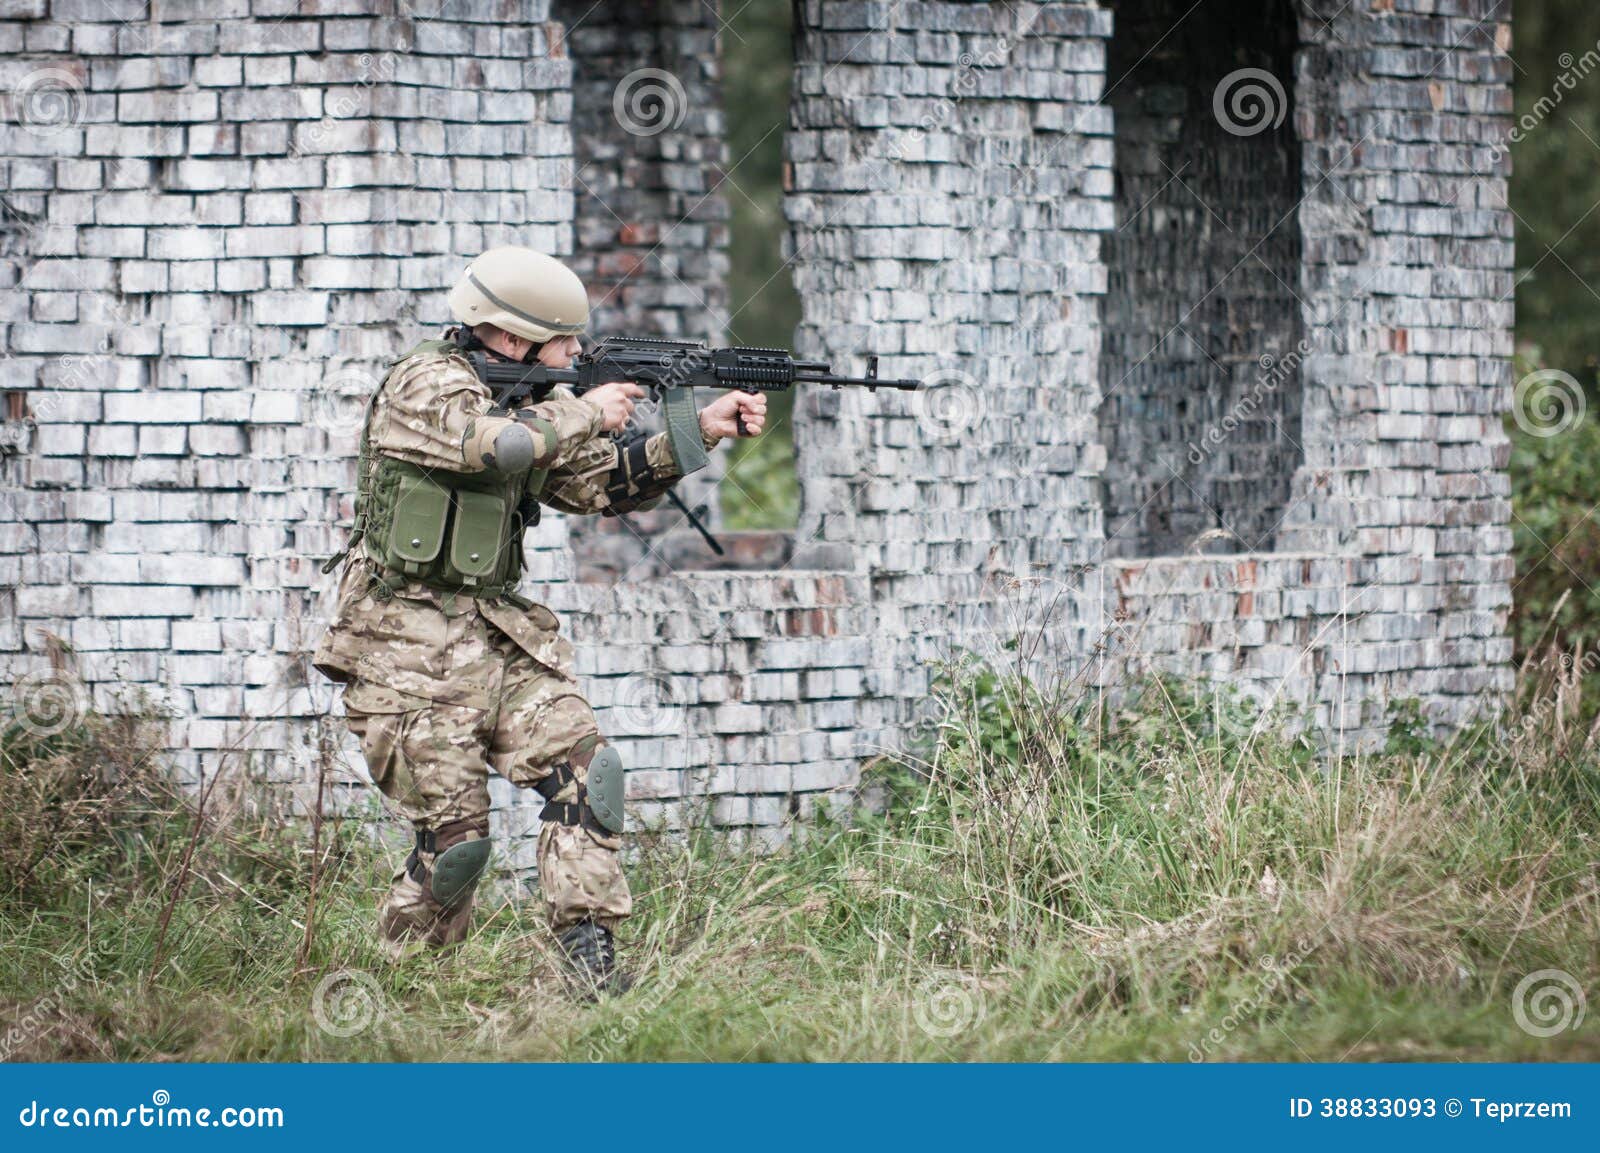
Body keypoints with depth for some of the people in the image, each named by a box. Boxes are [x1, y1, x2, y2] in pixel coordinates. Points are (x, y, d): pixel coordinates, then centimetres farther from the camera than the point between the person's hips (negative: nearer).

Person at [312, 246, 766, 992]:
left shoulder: (524, 399, 14)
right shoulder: (425, 384, -12)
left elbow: (602, 483, 18)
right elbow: (492, 446, -30)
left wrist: (701, 432, 9)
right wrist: (585, 414, -15)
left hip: (497, 634, 8)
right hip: (408, 644, -8)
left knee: (584, 768, -10)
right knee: (456, 834, -8)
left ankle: (589, 955, -7)